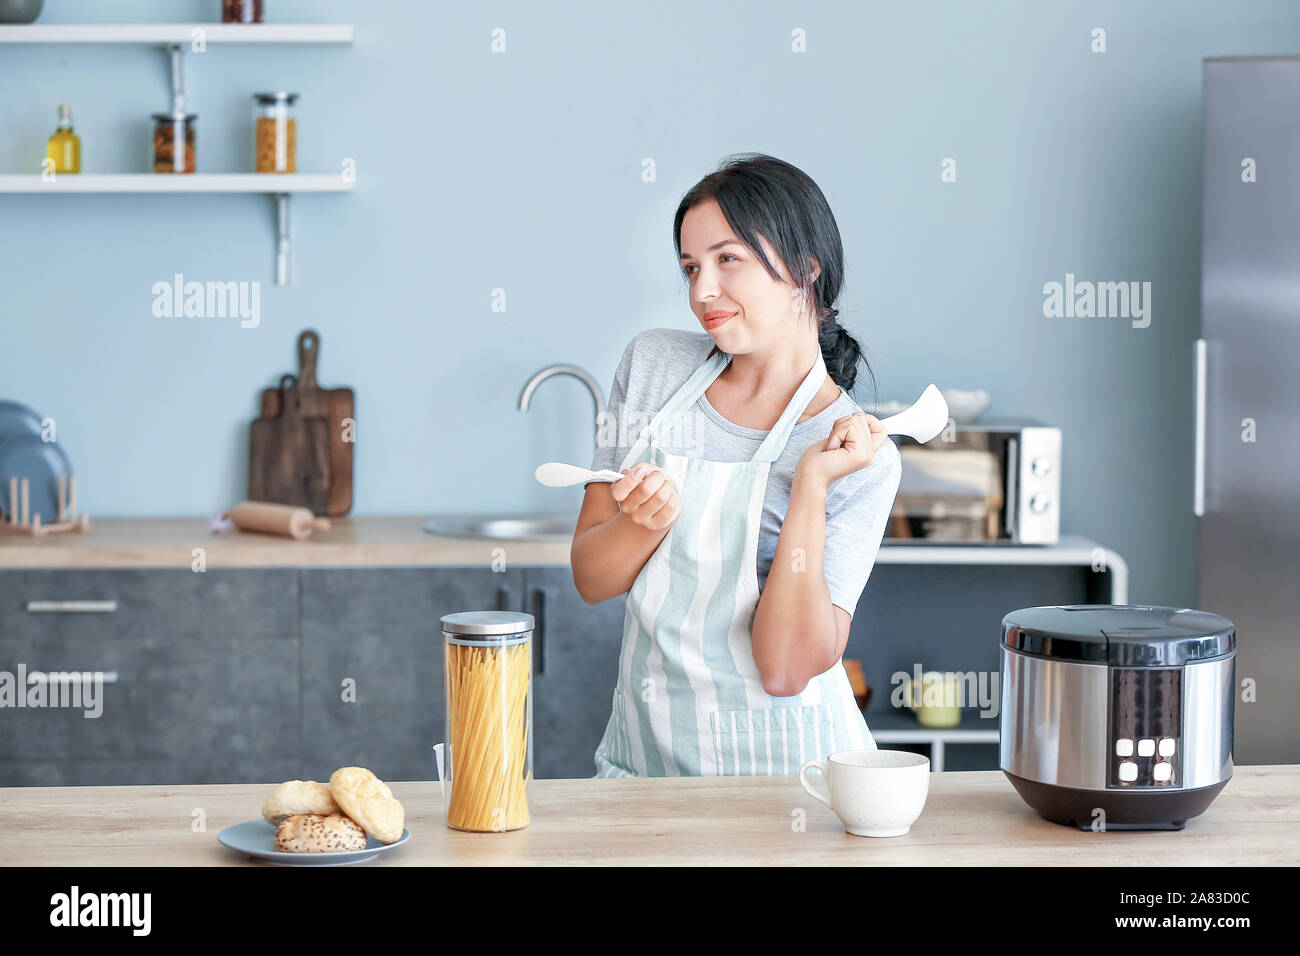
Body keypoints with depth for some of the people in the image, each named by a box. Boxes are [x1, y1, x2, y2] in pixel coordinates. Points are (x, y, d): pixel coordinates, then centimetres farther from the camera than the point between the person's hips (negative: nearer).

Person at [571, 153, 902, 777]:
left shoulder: (862, 458, -7)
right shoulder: (653, 364, 3)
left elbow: (787, 669, -14)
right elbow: (591, 579, 4)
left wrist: (811, 486, -18)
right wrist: (647, 521, -15)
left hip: (778, 762, -3)